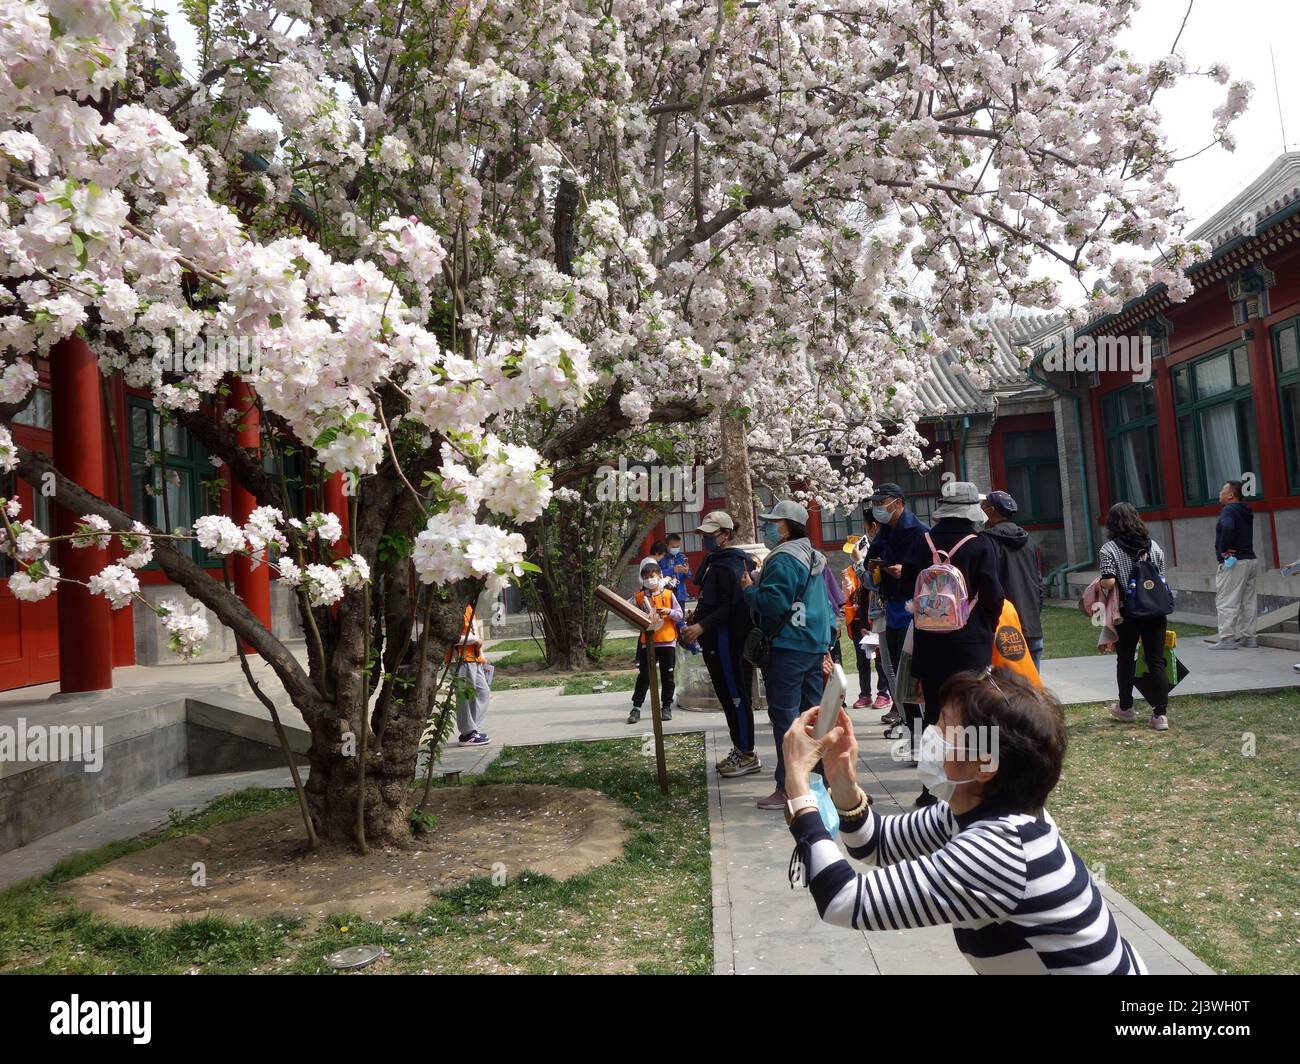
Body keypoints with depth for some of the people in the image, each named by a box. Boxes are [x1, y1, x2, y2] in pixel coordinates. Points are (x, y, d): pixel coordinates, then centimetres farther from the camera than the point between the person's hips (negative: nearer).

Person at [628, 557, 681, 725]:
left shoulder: (668, 594, 1)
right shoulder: (638, 597, 3)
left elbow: (679, 615, 1)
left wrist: (669, 612, -17)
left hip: (667, 641, 0)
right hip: (647, 641, 0)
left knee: (667, 676, 7)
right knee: (644, 676, 3)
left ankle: (666, 707, 18)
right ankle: (636, 708, 9)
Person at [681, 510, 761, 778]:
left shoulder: (729, 565, -15)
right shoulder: (714, 561, 17)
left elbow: (730, 605, -22)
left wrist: (702, 626, -27)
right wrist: (696, 623, 17)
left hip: (728, 639, -10)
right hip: (717, 639, 10)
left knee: (735, 695, -5)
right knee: (728, 695, 14)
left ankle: (747, 755, 1)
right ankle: (739, 750, 22)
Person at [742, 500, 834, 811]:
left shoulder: (784, 558, -14)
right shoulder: (814, 557, 17)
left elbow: (774, 604, -21)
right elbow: (826, 603, 20)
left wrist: (750, 589, -5)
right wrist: (826, 646, 22)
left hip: (787, 648, -9)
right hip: (816, 645, 9)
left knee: (785, 716, -5)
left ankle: (788, 788, -2)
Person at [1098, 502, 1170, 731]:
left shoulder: (1109, 548, -9)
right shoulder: (1153, 545, 4)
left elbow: (1109, 581, -19)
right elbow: (1162, 579, 6)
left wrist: (1098, 584, 1)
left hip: (1127, 614, -3)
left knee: (1125, 660, 13)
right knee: (1156, 662, 5)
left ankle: (1125, 708, 27)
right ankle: (1160, 714, 3)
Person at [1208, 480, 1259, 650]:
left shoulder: (1229, 510, -13)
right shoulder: (1246, 511, 16)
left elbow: (1228, 527, -34)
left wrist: (1223, 550, -23)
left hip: (1233, 563, -10)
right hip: (1251, 560, 10)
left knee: (1226, 602, -6)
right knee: (1248, 602, 12)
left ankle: (1227, 639, -7)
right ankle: (1248, 637, 17)